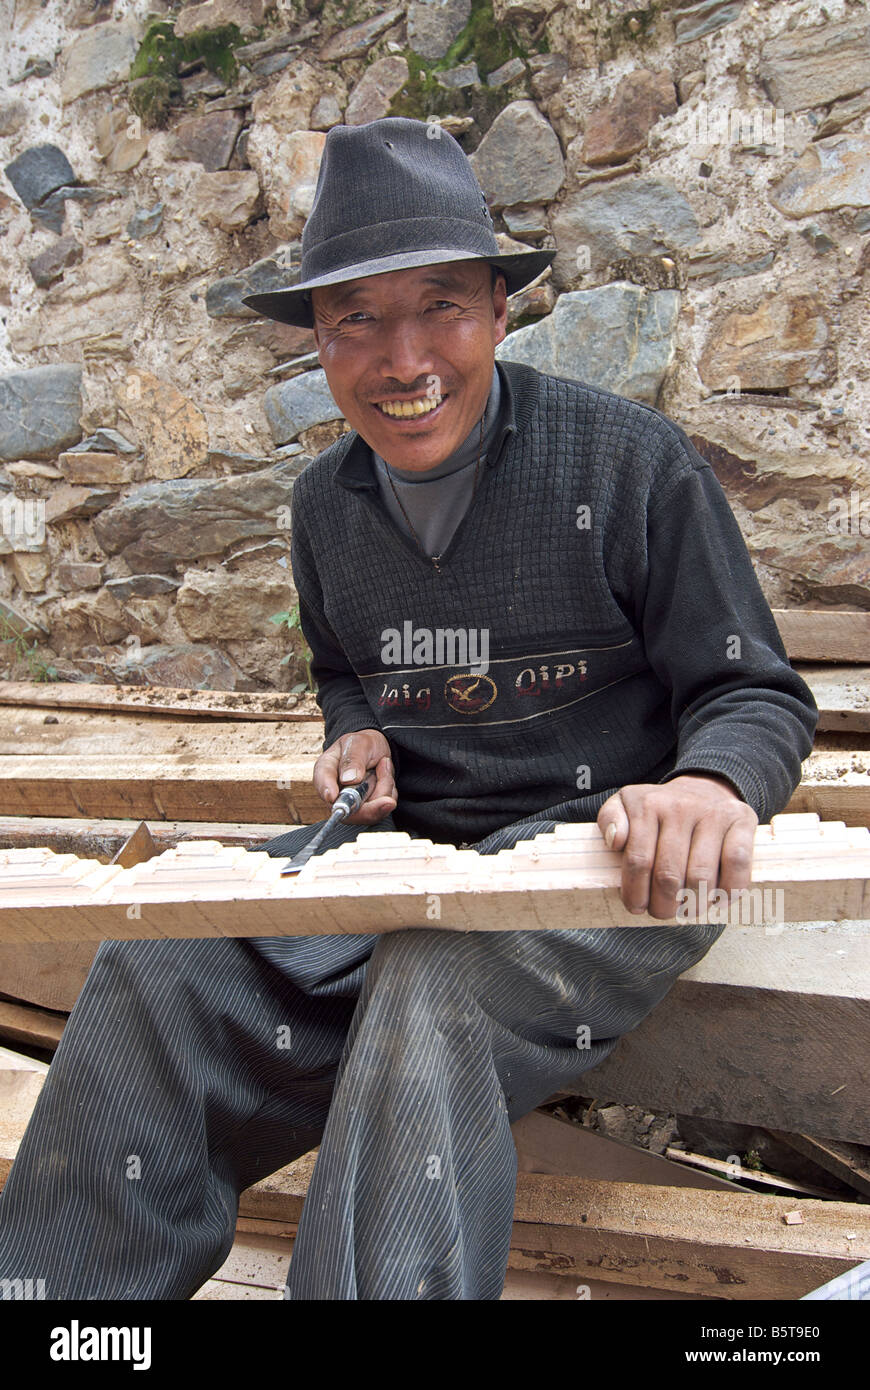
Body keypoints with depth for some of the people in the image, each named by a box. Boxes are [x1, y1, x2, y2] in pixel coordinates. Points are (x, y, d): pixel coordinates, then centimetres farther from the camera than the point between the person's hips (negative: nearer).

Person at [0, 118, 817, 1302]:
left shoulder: (629, 464, -8)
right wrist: (357, 731, 1)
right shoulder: (326, 503, 9)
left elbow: (757, 694, -4)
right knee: (152, 972, -18)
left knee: (432, 992, -38)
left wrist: (707, 784, -28)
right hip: (405, 843, 5)